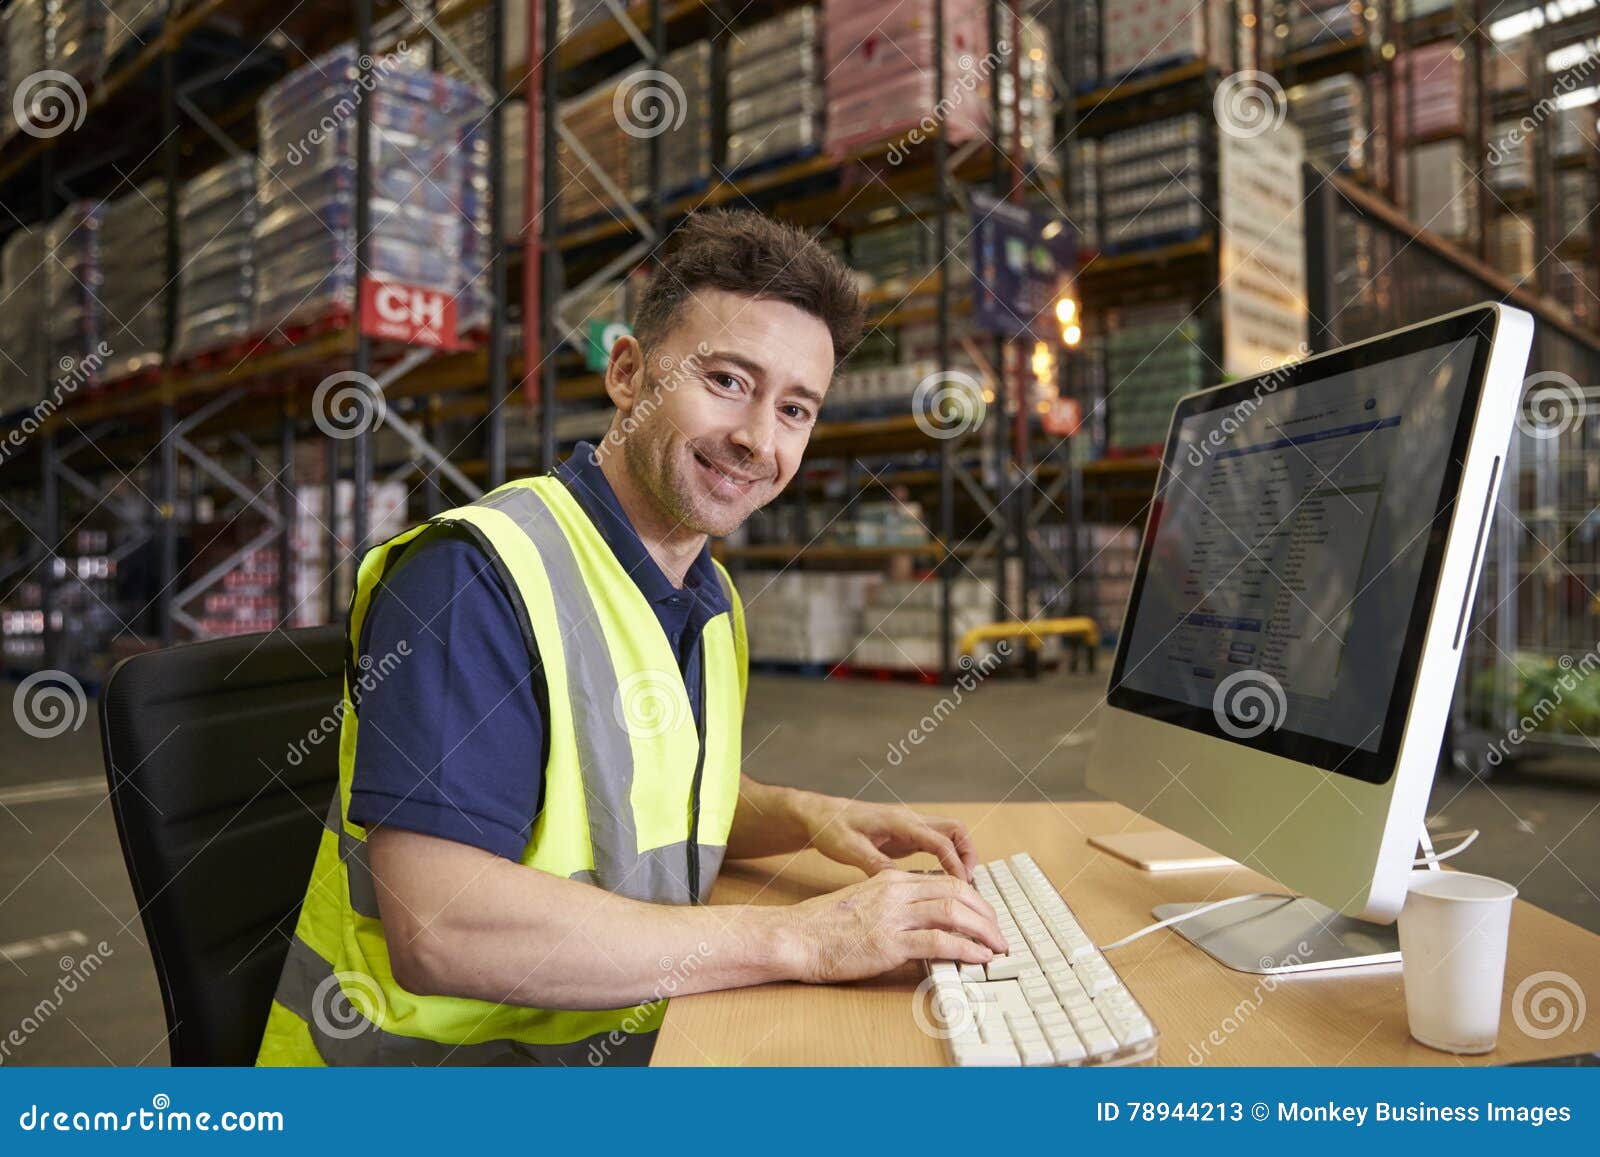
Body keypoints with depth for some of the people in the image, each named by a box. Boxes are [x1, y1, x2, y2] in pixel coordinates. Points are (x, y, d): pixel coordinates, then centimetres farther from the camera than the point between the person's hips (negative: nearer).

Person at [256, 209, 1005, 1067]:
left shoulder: (712, 602, 7)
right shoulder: (472, 577, -19)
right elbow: (437, 931, -27)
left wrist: (805, 818, 0)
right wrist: (797, 938, -24)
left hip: (627, 1046, 7)